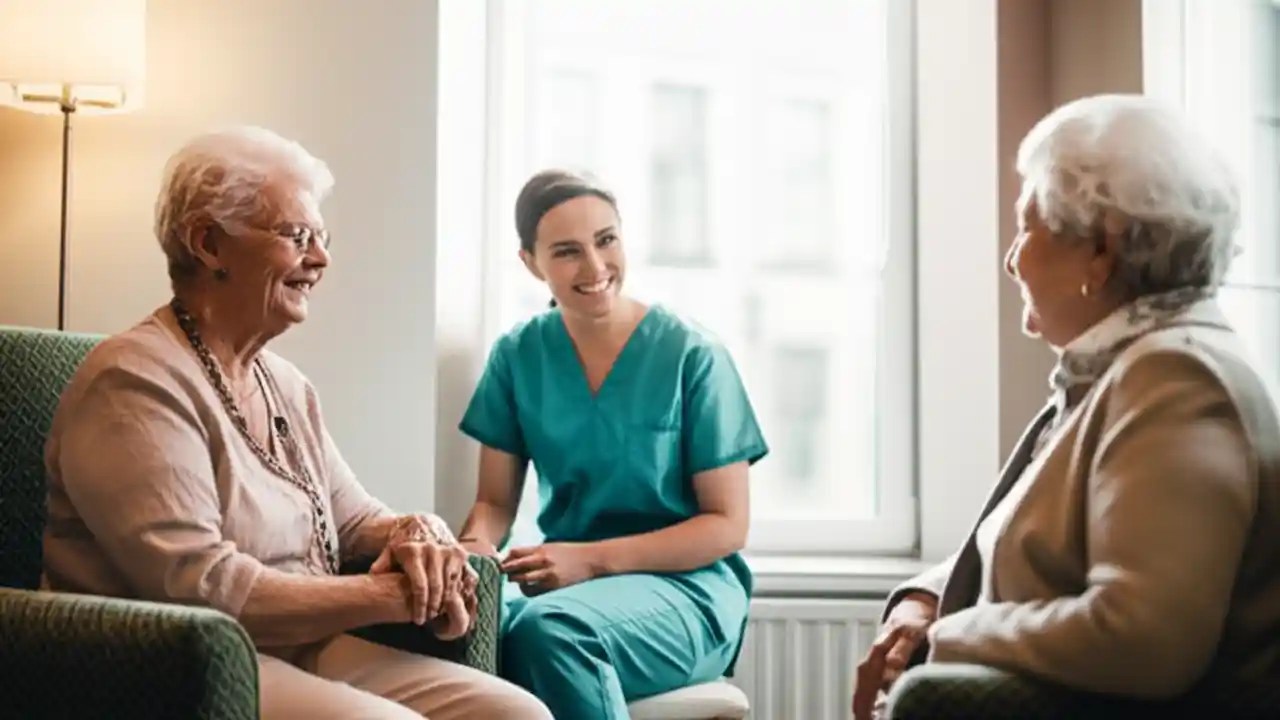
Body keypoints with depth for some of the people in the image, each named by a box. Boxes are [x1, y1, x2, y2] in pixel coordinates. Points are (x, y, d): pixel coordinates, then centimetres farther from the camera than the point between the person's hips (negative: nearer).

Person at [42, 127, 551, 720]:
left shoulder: (285, 383, 16)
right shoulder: (137, 382, -13)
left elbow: (352, 518, 20)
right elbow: (198, 589, -21)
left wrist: (418, 534, -5)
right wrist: (395, 595, -15)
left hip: (310, 655, 8)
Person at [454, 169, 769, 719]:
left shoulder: (692, 356, -6)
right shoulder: (517, 356, 5)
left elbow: (727, 525, -6)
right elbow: (495, 502, 8)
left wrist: (590, 559, -18)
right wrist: (475, 545, -18)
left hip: (685, 585, -2)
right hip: (567, 581, 2)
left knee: (548, 628, -35)